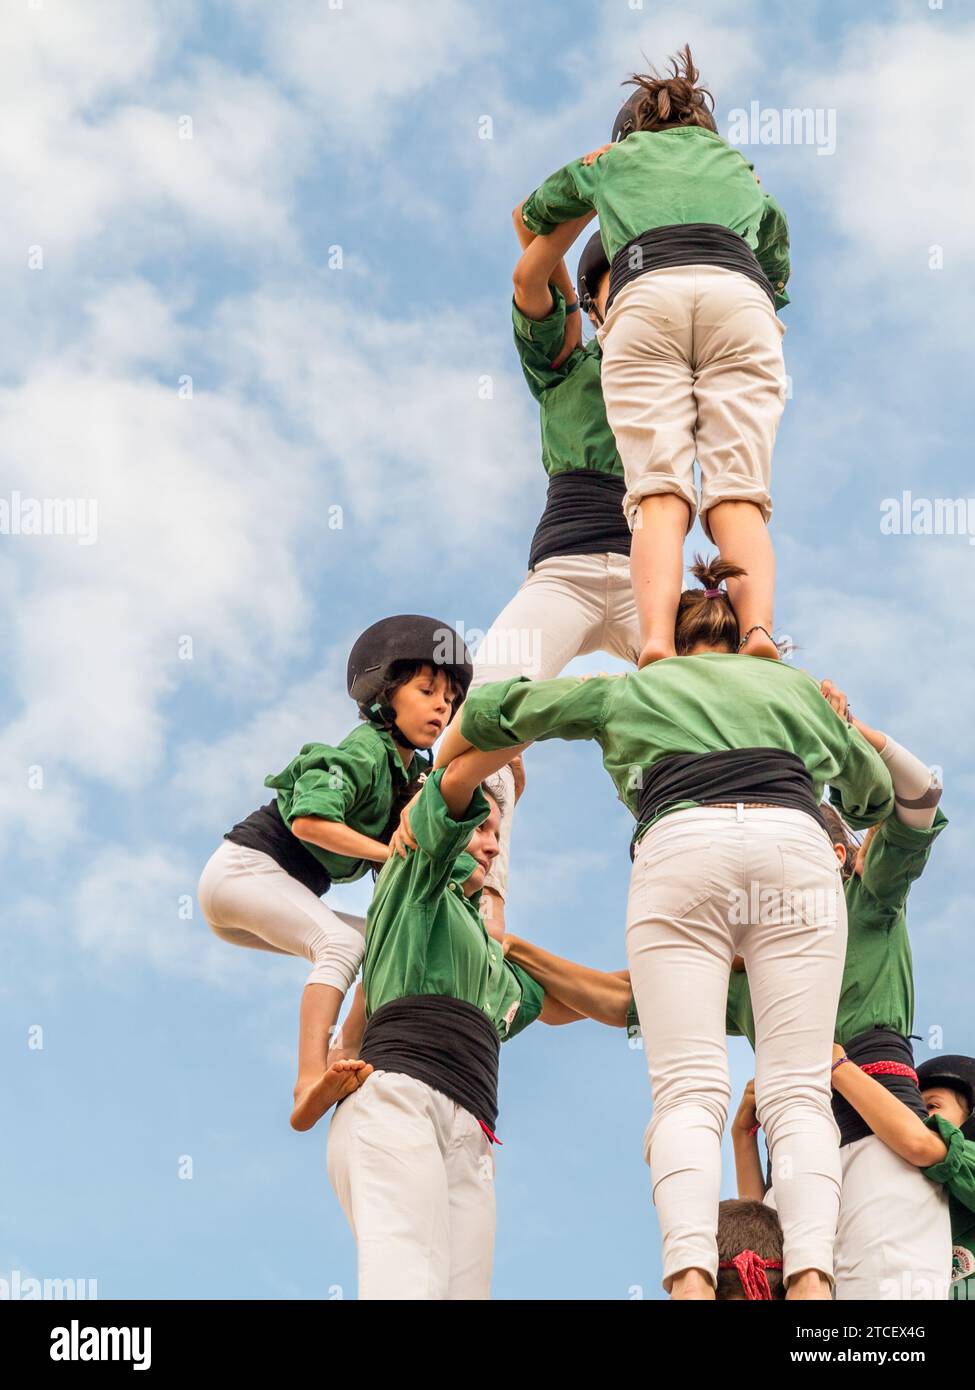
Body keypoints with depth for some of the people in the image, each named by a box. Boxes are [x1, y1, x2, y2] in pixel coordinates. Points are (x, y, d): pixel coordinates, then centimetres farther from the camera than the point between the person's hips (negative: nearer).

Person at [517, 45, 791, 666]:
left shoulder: (614, 158, 36)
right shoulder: (740, 165, 40)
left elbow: (530, 216, 53)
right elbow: (777, 278, 42)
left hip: (646, 296, -1)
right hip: (739, 295, 1)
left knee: (660, 494, -16)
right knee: (738, 495, -12)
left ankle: (657, 641, -41)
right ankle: (757, 629, -40)